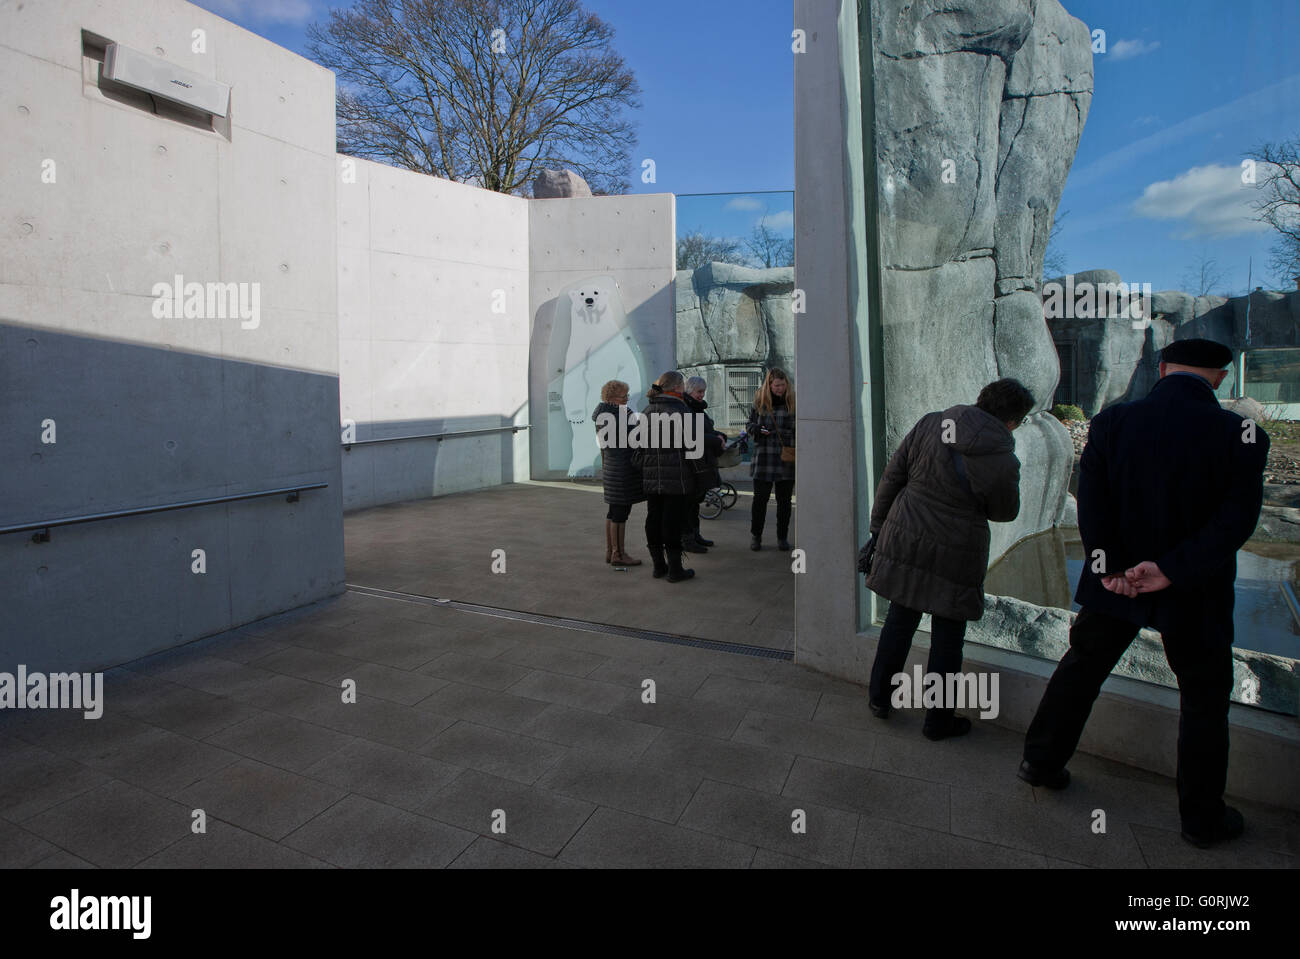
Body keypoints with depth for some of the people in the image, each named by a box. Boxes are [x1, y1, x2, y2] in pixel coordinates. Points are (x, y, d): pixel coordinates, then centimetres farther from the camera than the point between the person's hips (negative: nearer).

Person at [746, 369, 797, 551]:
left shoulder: (792, 403, 3)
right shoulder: (759, 402, 5)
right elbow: (749, 424, 14)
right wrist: (757, 429, -9)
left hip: (786, 458, 0)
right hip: (763, 458, 0)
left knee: (784, 500, 7)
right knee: (760, 498, 3)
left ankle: (782, 537, 20)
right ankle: (755, 536, 18)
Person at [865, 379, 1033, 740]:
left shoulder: (929, 424, -4)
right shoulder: (1000, 459, -17)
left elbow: (891, 478, 1)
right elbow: (1004, 512, 0)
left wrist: (878, 525, 10)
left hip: (904, 540, 4)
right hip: (954, 554, -4)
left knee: (899, 620, 19)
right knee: (947, 636, 12)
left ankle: (879, 698, 33)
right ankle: (937, 719, 27)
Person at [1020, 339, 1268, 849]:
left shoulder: (1112, 421, -8)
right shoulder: (1241, 435, -11)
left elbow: (1091, 497, -13)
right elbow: (1237, 519, -17)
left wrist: (1109, 567, -13)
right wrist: (1173, 571, -18)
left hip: (1115, 583, 2)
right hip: (1194, 596, -1)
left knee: (1080, 669, 19)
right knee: (1205, 698, 17)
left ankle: (1041, 761, 30)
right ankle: (1202, 817, 29)